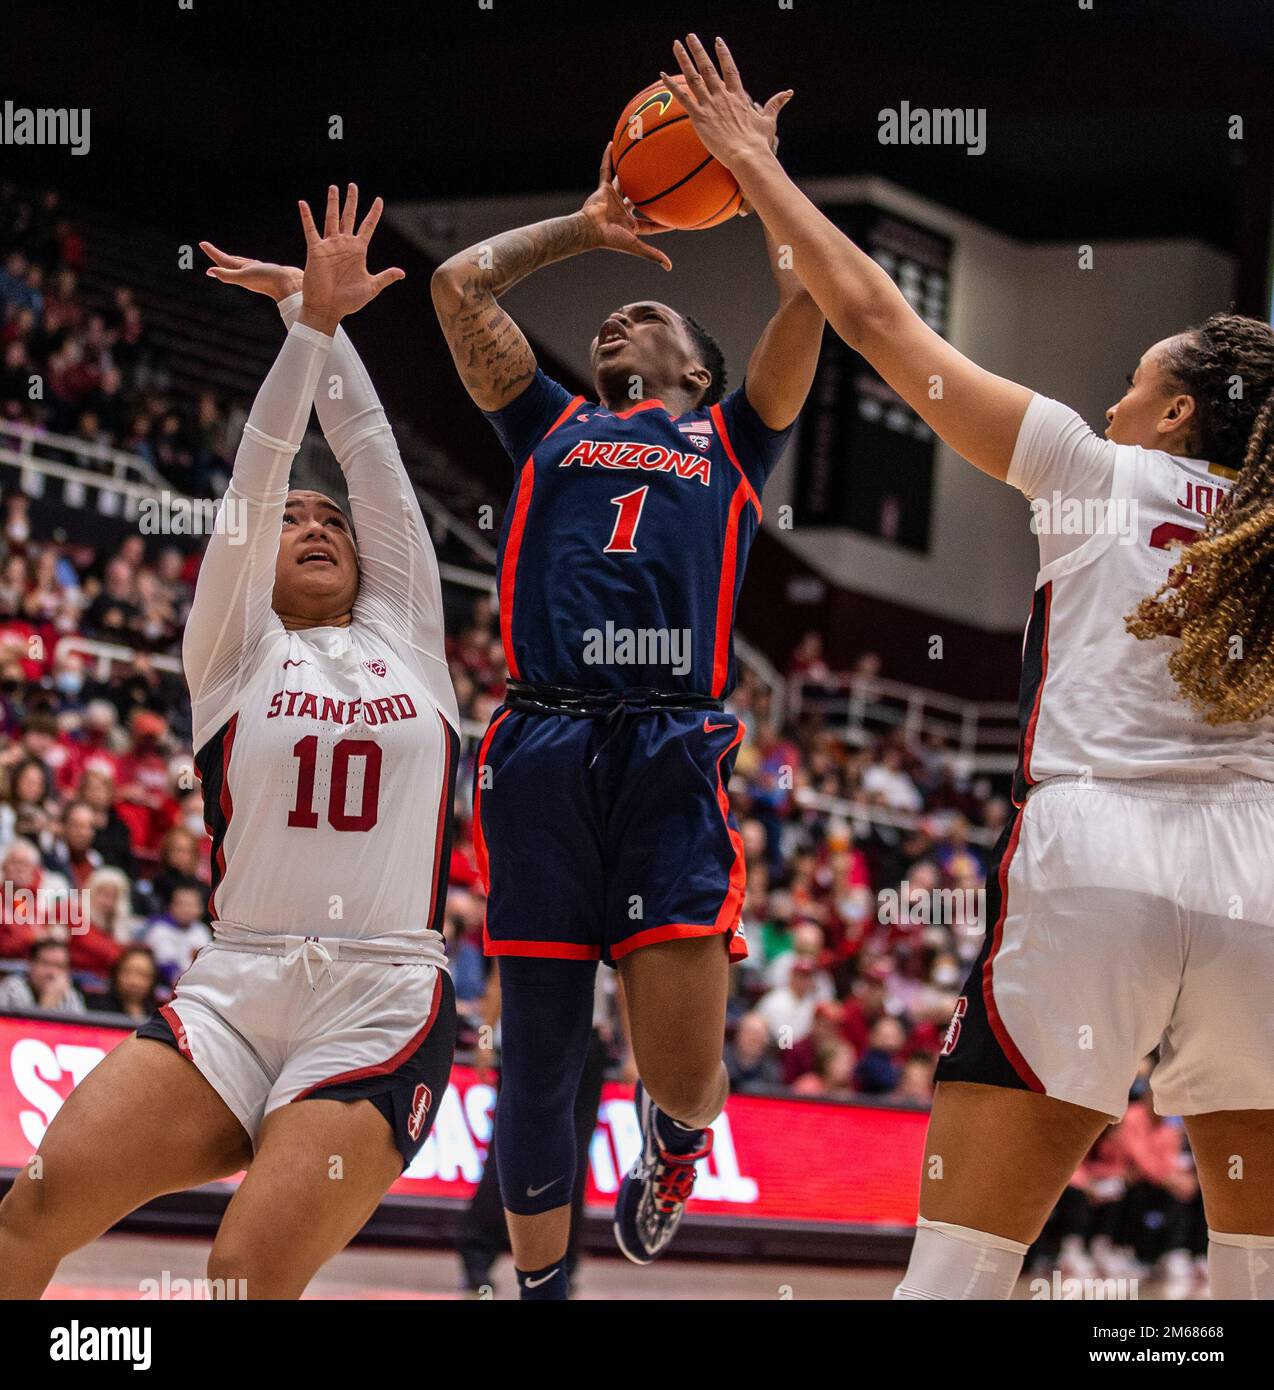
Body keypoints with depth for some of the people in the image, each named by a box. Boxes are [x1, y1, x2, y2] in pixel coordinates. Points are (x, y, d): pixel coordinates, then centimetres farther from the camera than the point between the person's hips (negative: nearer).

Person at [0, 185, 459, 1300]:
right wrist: (310, 320, -1)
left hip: (384, 1009, 0)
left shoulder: (404, 635, 19)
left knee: (250, 1276, -22)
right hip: (233, 990, 0)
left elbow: (374, 461, 14)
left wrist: (330, 321, 13)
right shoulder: (236, 651, 15)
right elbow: (256, 477, 6)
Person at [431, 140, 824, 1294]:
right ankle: (540, 1286, 19)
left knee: (685, 1077, -11)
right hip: (541, 751, 2)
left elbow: (809, 294, 15)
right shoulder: (552, 426, 27)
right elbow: (460, 282, 27)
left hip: (674, 755, -2)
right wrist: (588, 224, 34)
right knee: (540, 1058, 3)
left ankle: (672, 1142, 25)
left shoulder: (730, 437, 23)